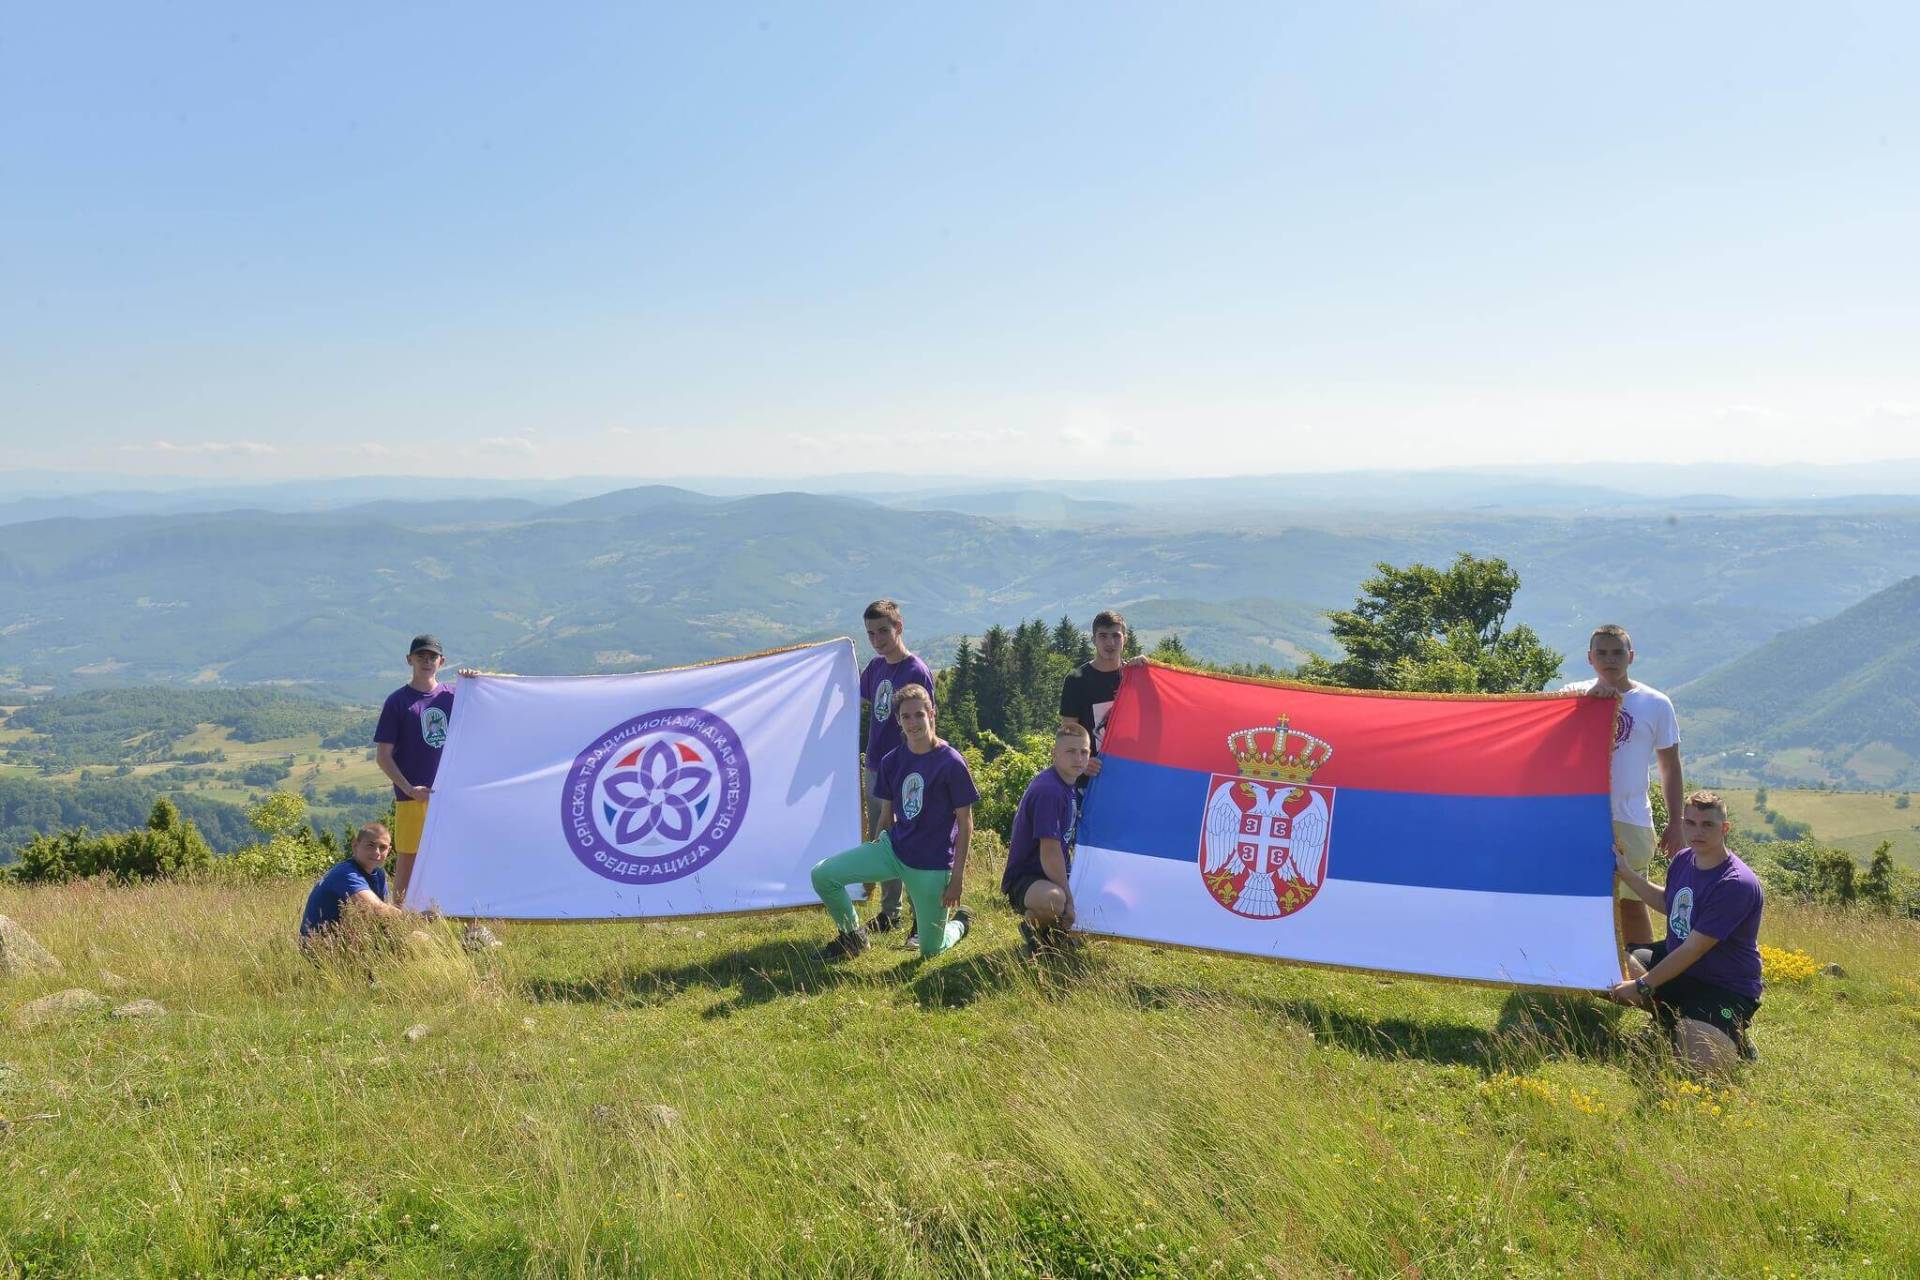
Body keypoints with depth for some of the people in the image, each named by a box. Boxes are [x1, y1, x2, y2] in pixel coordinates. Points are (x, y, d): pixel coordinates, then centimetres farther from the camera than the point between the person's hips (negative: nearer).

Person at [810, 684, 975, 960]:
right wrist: (870, 867, 17)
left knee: (930, 950, 2)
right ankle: (853, 935, 14)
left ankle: (961, 921, 37)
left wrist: (958, 876, -12)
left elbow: (965, 823, -9)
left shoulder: (951, 762, -13)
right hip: (893, 848, 5)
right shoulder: (891, 761, 2)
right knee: (822, 875, -11)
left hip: (933, 865, -5)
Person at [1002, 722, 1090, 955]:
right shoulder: (1047, 790, -22)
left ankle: (1053, 929, 14)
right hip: (1024, 879, -10)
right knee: (1054, 901, -41)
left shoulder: (1072, 786, 8)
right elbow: (1050, 852, -25)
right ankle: (1032, 925, -7)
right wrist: (1069, 899, -21)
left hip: (1058, 875, 10)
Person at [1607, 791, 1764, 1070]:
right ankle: (1673, 1018, 9)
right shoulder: (1683, 859, -1)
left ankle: (1731, 1034, 6)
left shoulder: (1737, 884, -26)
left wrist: (1642, 987, -20)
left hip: (1725, 988, -8)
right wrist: (1627, 874, 13)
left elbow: (1693, 950, -24)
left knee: (1702, 1060, -29)